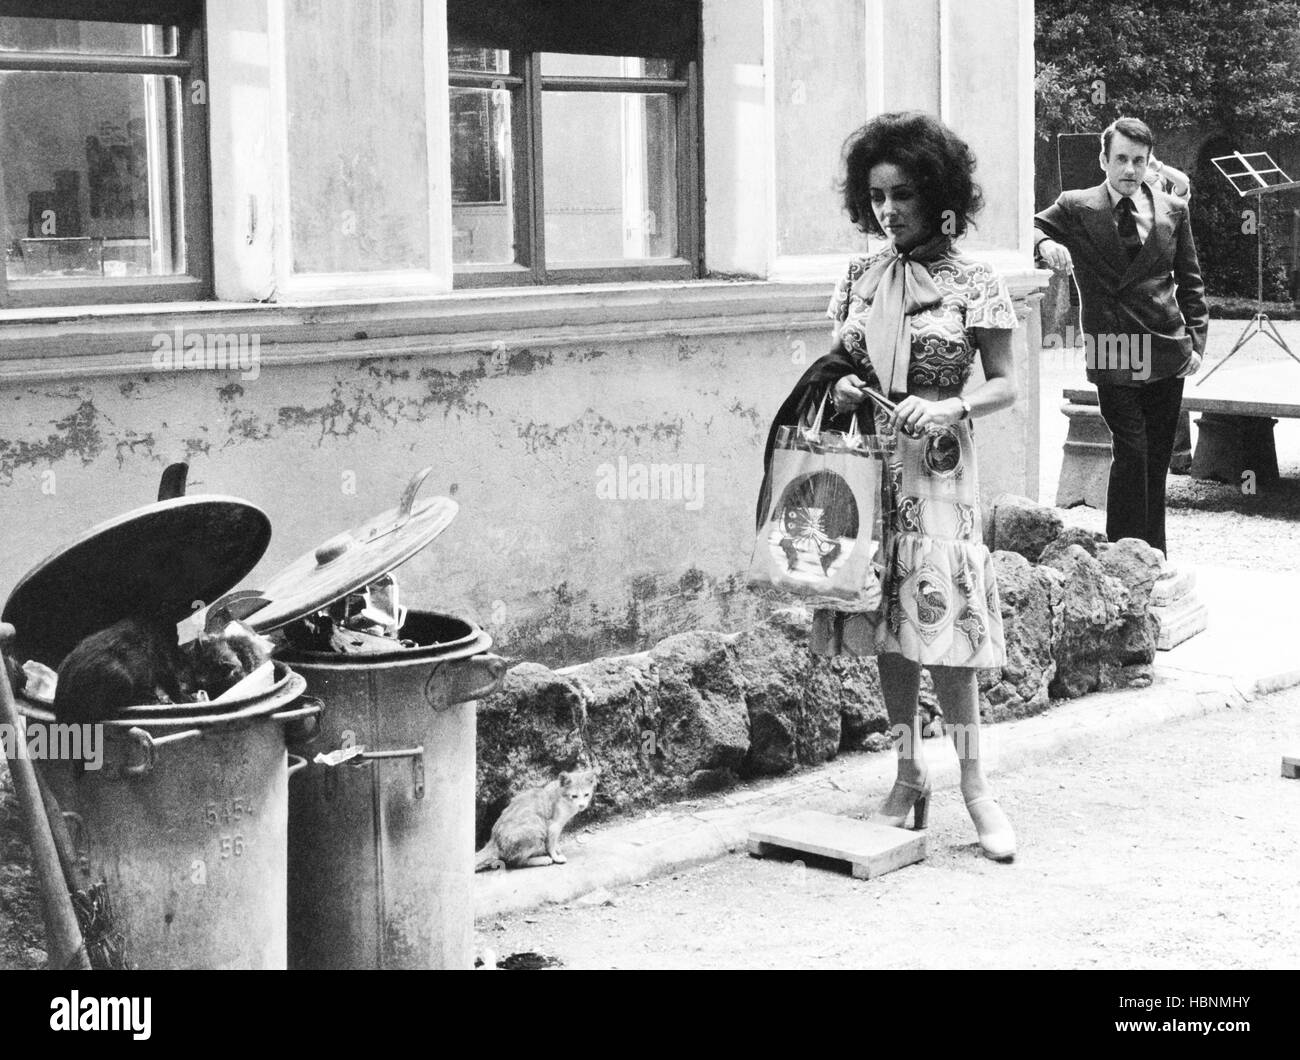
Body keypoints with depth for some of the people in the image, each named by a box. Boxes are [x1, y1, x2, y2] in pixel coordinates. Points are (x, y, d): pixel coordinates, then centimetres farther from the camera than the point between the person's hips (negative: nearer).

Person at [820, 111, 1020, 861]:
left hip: (937, 468, -4)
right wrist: (840, 389, -7)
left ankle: (975, 783, 2)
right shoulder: (859, 279, 8)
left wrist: (947, 408, -21)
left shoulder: (974, 285, -5)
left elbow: (1006, 385, -4)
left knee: (939, 618, -9)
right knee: (887, 625, 8)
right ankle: (910, 771, 21)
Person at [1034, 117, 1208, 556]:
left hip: (1166, 353, 3)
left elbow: (1190, 282, 13)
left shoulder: (1172, 210, 10)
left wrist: (1196, 340, 5)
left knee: (1157, 462, 9)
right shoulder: (1075, 208, 2)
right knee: (1131, 454, -10)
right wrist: (1045, 243, -22)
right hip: (1113, 354, -3)